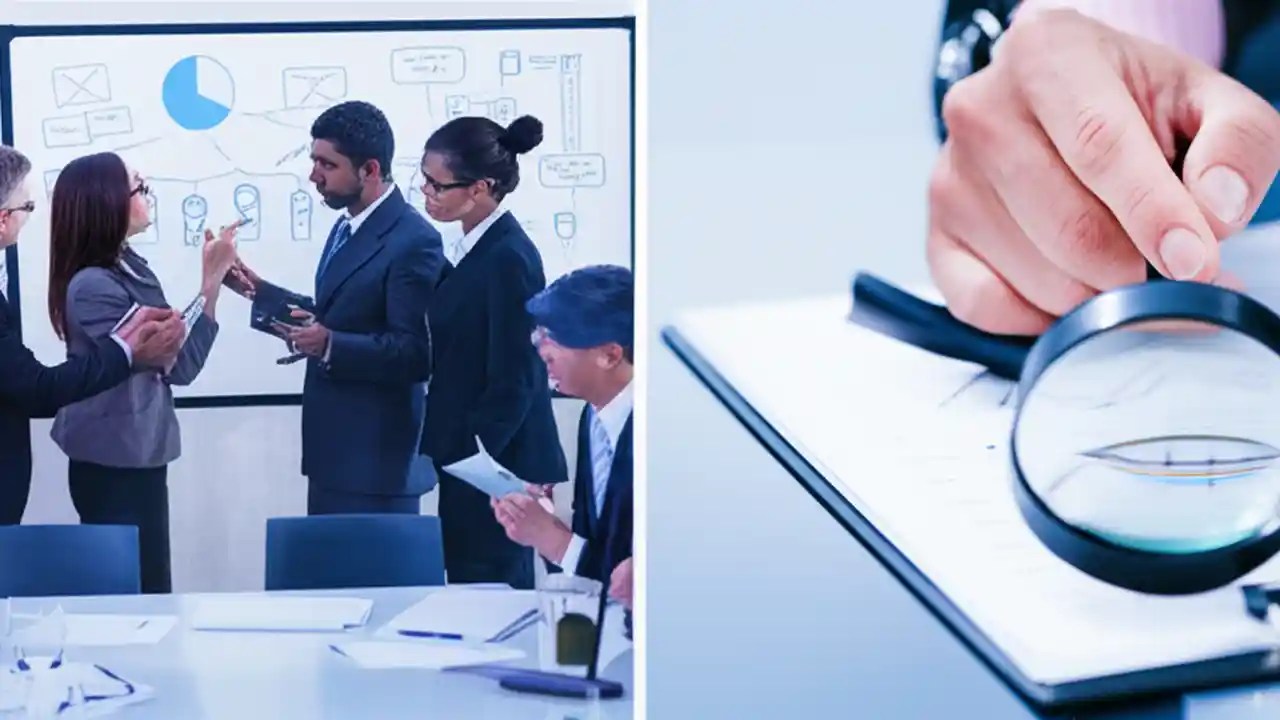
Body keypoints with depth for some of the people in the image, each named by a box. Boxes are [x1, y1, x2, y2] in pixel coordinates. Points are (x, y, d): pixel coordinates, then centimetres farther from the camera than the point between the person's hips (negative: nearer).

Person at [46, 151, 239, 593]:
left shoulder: (129, 266, 4)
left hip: (137, 457, 8)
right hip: (113, 466, -8)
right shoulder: (93, 286, -20)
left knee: (146, 586, 13)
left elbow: (168, 351, 3)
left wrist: (216, 278, -5)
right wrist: (210, 283, -21)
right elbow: (178, 364, -20)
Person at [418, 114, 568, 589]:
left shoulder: (507, 258, -18)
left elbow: (514, 382, -19)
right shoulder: (476, 248, 9)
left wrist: (469, 462, -15)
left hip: (495, 465, -9)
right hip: (468, 461, 9)